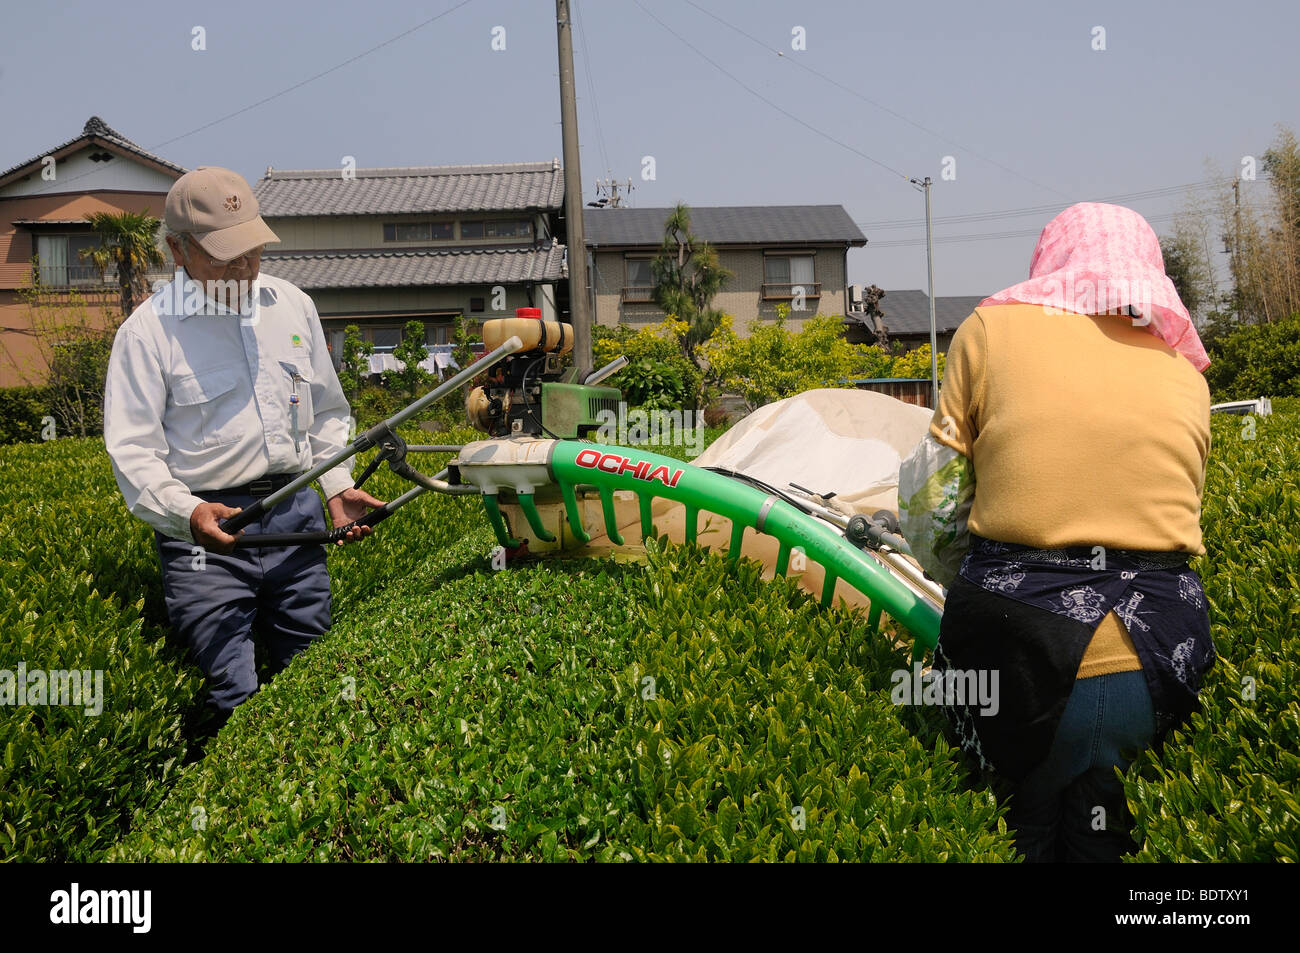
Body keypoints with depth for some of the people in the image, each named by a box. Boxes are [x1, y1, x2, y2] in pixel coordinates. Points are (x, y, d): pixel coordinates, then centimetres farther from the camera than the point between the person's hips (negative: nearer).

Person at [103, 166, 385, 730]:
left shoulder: (294, 306, 11)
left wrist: (338, 487, 7)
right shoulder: (148, 331, -3)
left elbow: (327, 413, 20)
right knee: (235, 701, -6)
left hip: (297, 513, 4)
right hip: (206, 531, -4)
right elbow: (133, 450, -7)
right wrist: (186, 513, -24)